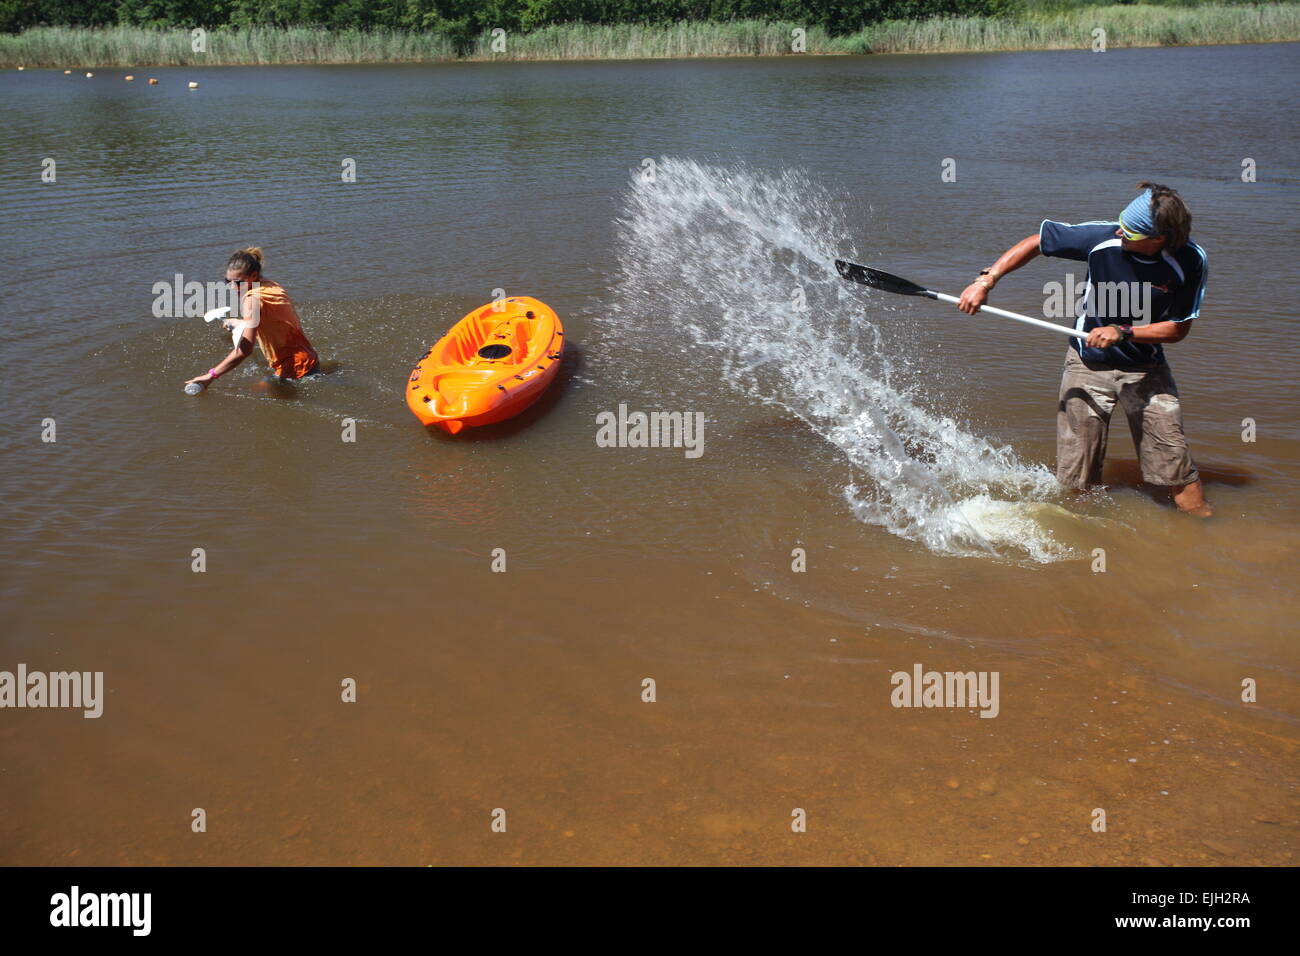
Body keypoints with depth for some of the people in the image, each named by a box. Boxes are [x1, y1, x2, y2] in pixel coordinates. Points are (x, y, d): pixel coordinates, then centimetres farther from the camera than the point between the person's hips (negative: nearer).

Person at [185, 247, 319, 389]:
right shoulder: (272, 286, 8)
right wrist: (238, 323, 24)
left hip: (294, 369, -10)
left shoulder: (252, 298, -19)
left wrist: (211, 375, -22)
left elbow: (245, 350, -25)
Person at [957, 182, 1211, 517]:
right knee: (1076, 482, 1)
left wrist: (1123, 333, -21)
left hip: (1146, 368, 0)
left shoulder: (1189, 261, -16)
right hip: (1088, 363, 0)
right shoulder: (1102, 237, -17)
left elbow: (1179, 328, -7)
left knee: (1178, 472, -4)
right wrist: (986, 280, -11)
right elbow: (1035, 242, -4)